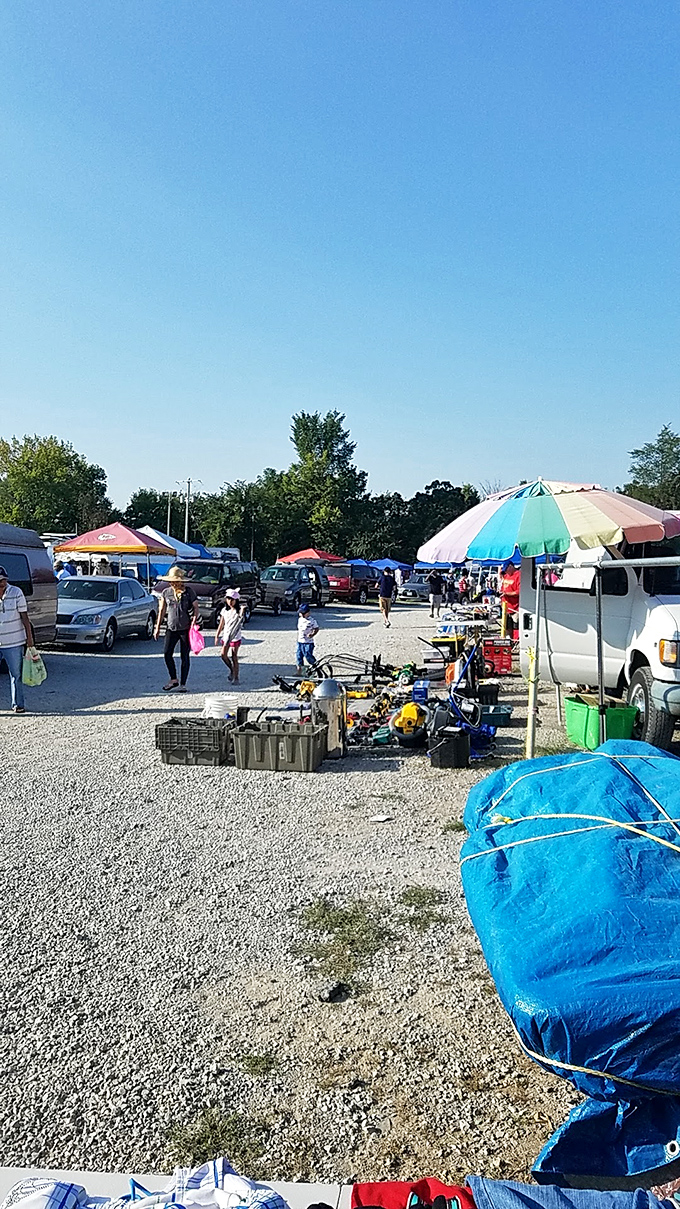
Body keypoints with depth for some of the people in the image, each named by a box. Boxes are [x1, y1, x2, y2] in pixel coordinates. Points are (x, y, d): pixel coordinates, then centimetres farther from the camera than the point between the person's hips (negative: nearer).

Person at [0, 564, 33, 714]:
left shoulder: (16, 593, -2)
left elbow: (24, 617, 0)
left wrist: (29, 638, -3)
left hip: (13, 643, -1)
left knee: (16, 675, 7)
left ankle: (18, 704, 18)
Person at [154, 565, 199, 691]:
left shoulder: (189, 591, -3)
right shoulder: (166, 592, 6)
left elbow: (196, 608, 0)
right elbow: (162, 610, 13)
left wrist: (194, 621, -14)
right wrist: (157, 627, 12)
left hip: (186, 629, -3)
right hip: (171, 628, 3)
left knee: (184, 656, 1)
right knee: (167, 654, -6)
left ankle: (183, 684, 9)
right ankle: (173, 679, 12)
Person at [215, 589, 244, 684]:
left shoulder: (238, 611, -6)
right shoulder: (224, 610, 7)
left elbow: (241, 617, -29)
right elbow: (221, 624, 13)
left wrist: (242, 612, -48)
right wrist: (217, 635, 12)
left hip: (235, 637, -4)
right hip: (226, 636, 4)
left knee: (234, 658, -2)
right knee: (223, 655, -6)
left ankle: (236, 677, 6)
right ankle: (231, 670, 20)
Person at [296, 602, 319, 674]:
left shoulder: (311, 621, -11)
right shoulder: (300, 619, 9)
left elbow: (316, 629, -6)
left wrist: (312, 635, -21)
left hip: (308, 642, -7)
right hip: (300, 642, 7)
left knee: (308, 656, -7)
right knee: (299, 657, 8)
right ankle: (299, 673, 16)